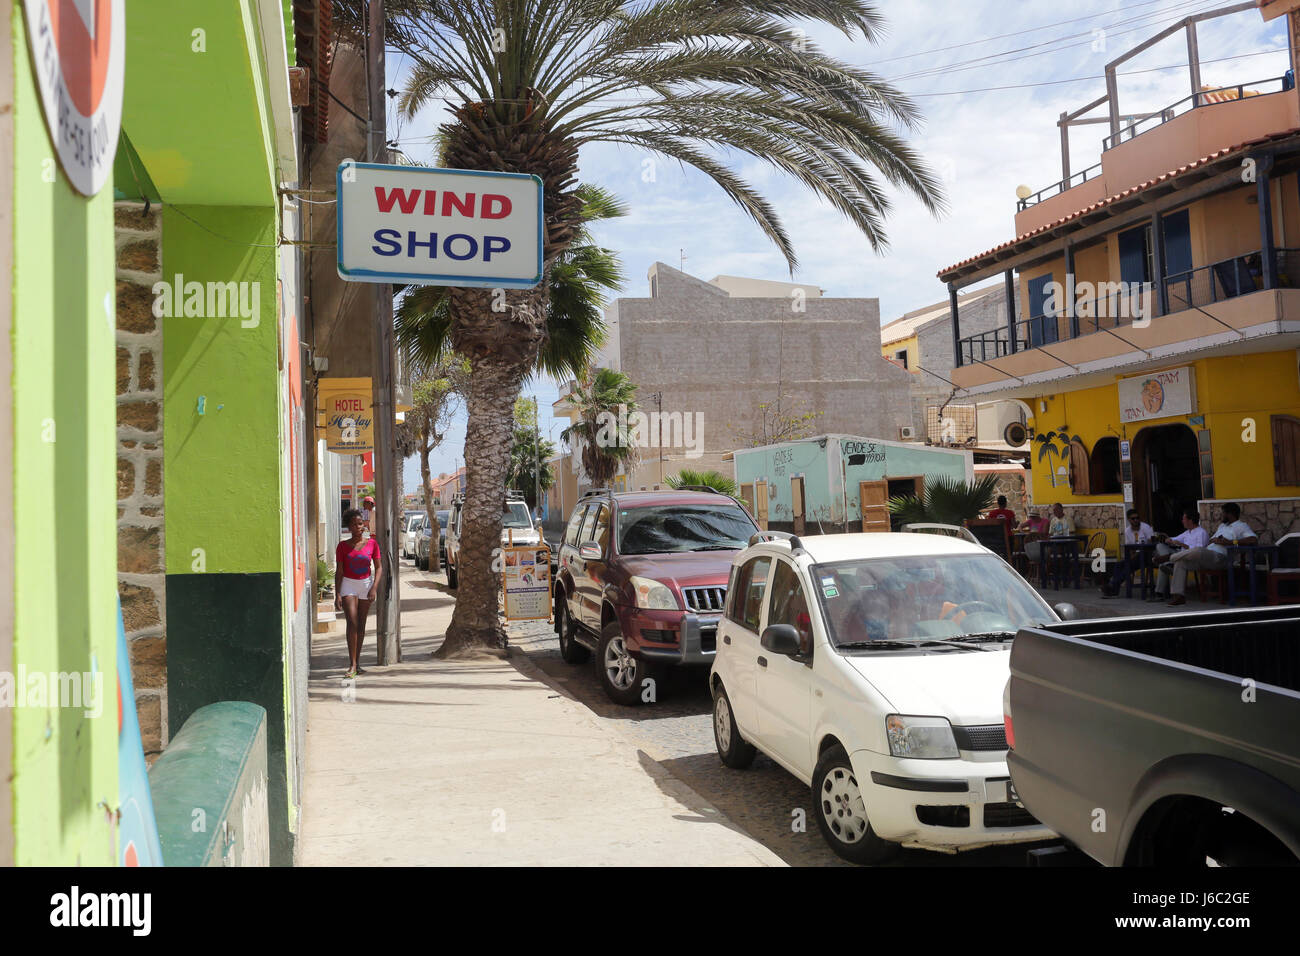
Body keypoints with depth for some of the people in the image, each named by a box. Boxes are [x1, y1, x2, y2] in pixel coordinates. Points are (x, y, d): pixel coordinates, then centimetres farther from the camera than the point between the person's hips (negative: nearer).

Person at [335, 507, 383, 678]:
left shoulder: (372, 544, -1)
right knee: (352, 623, -14)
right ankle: (352, 665, -15)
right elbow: (339, 572, -2)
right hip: (348, 585, -2)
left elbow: (379, 568, 0)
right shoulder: (343, 546, -3)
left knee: (361, 625, 8)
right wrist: (337, 595, -7)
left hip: (366, 584, 2)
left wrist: (374, 588, -12)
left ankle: (357, 663, 18)